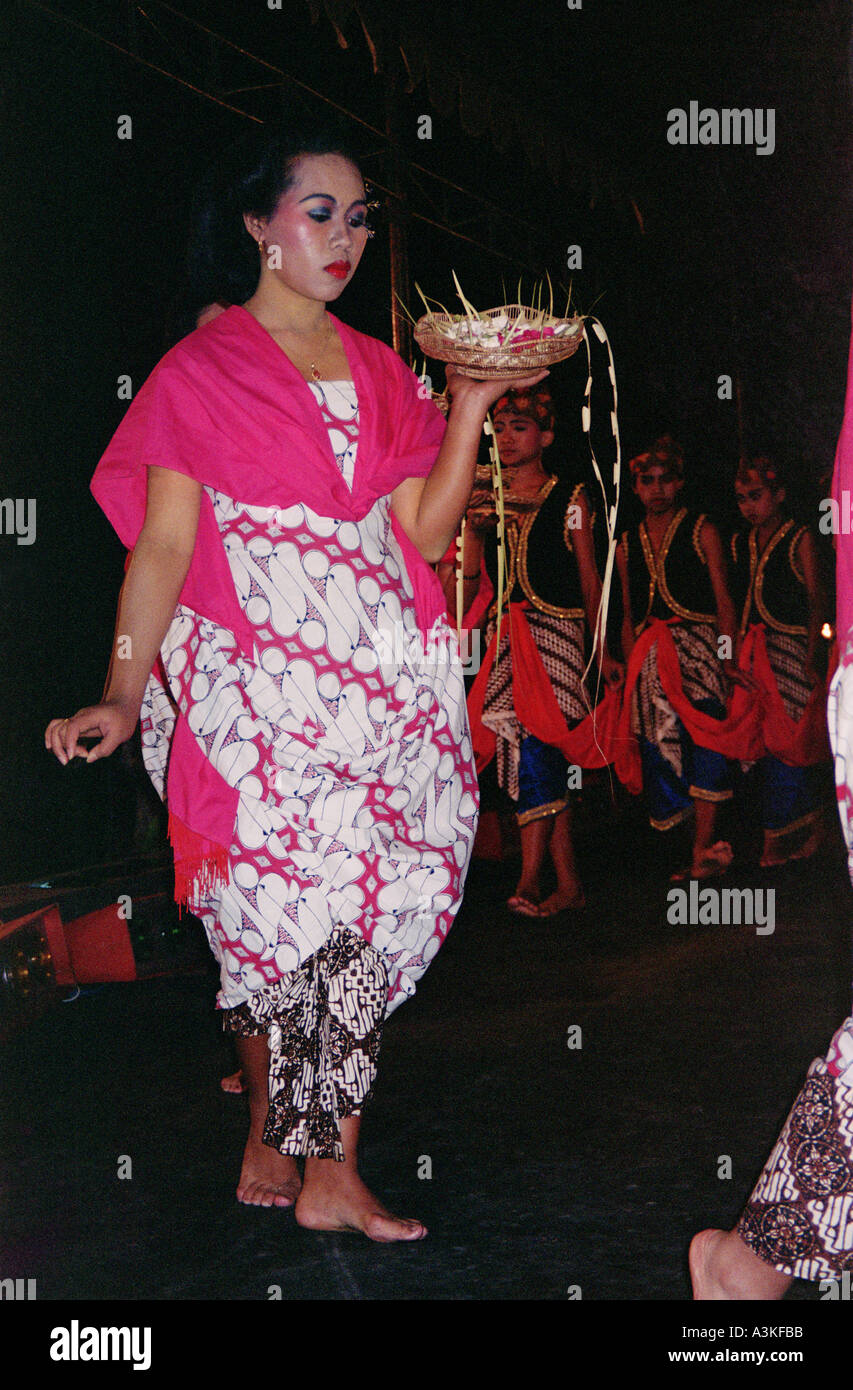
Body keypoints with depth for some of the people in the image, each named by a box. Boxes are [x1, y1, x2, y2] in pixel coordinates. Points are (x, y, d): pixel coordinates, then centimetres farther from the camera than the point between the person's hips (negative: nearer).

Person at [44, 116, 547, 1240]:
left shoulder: (381, 370, 17)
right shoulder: (204, 369, 4)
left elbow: (423, 536, 10)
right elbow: (164, 547, -2)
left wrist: (470, 409, 1)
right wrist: (123, 694, -11)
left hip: (383, 679, 5)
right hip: (258, 684, -4)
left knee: (365, 912, 0)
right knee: (284, 911, -6)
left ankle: (292, 1154, 10)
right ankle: (325, 1173, 7)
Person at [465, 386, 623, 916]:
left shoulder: (569, 499, 6)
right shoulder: (485, 500, 15)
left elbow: (589, 579, 8)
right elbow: (472, 578, 10)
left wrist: (603, 651, 7)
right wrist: (474, 529, -7)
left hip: (557, 632, -4)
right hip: (505, 635, 4)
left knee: (538, 740, -19)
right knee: (546, 763, 1)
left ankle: (530, 878, -22)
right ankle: (569, 883, 4)